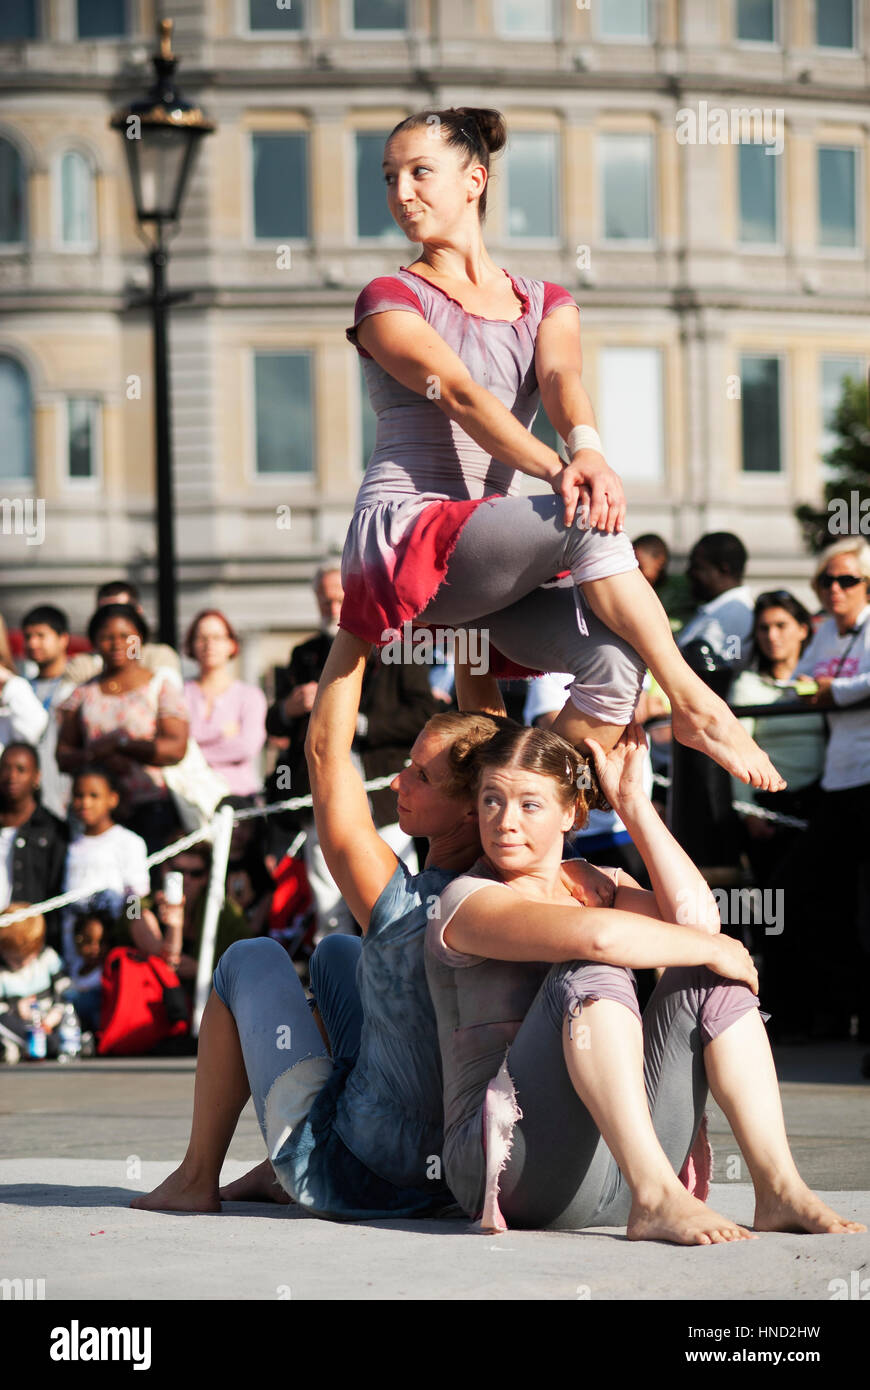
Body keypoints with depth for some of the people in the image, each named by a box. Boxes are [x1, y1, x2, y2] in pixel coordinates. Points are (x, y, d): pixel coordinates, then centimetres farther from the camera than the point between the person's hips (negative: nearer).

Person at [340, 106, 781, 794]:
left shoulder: (544, 302, 18)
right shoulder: (390, 301, 5)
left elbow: (560, 376, -6)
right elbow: (460, 395, -13)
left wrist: (588, 448, -30)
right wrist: (557, 470, -29)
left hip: (483, 556, 5)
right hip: (403, 535, -4)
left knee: (615, 655, -23)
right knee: (589, 518, -28)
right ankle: (694, 704, -22)